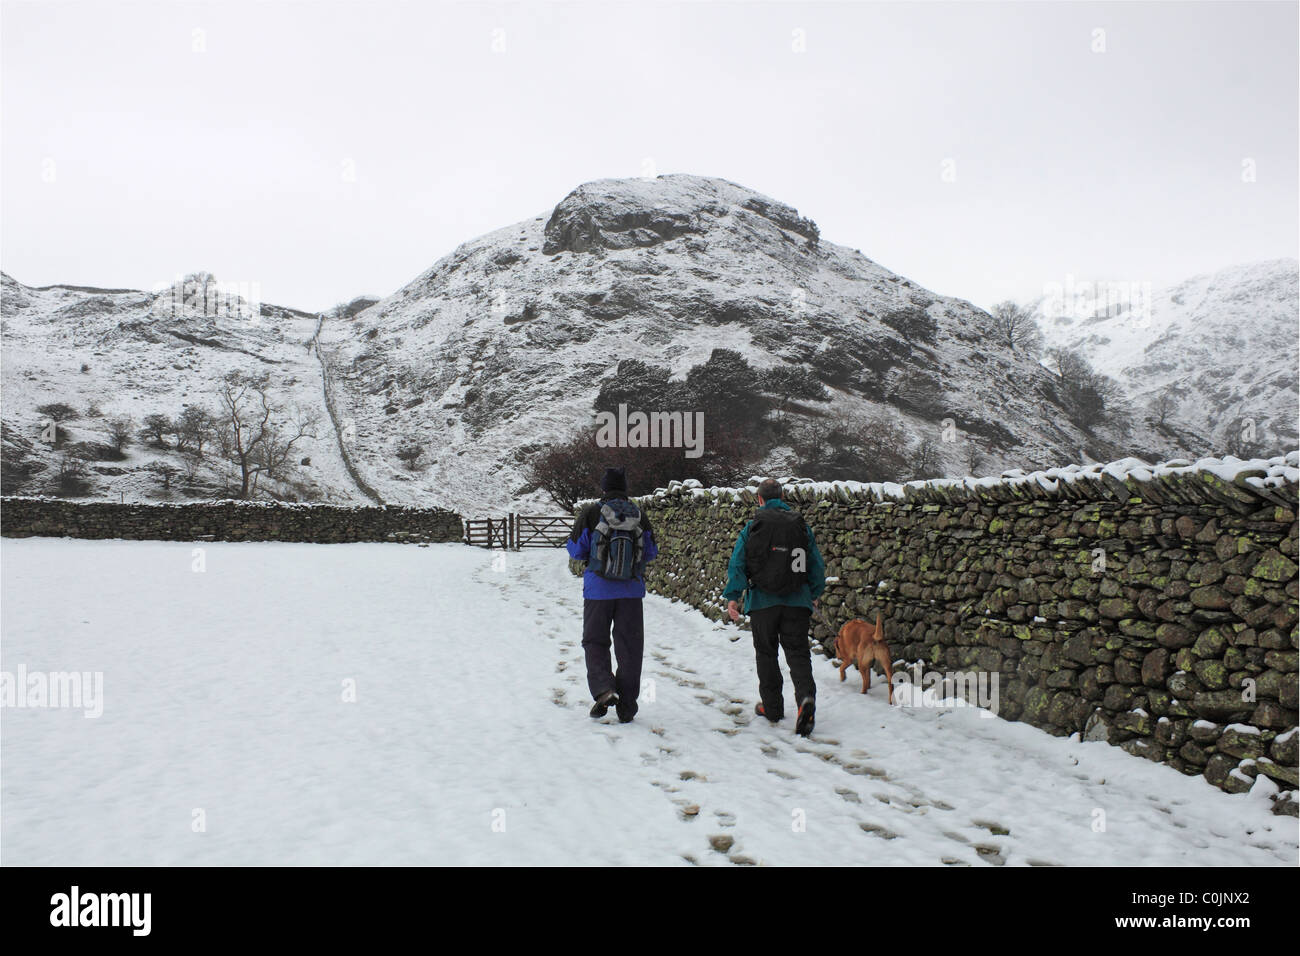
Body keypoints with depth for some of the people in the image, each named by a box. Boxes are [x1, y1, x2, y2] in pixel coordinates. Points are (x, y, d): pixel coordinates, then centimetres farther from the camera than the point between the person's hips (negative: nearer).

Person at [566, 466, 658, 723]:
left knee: (595, 641, 12)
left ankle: (602, 688, -9)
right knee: (630, 647, 9)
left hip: (598, 590, -2)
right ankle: (626, 706, 11)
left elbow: (575, 550, -3)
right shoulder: (640, 515, 2)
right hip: (631, 590, 2)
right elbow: (652, 552, 8)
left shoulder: (591, 513, -5)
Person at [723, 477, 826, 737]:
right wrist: (815, 594, 23)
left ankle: (772, 707, 19)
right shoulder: (801, 526, 7)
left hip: (763, 601, -1)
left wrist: (732, 597, -2)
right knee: (798, 653, 2)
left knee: (766, 654, 12)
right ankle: (806, 696, -22)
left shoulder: (752, 527, 1)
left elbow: (737, 564, -4)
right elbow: (817, 564, 11)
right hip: (797, 601, 1)